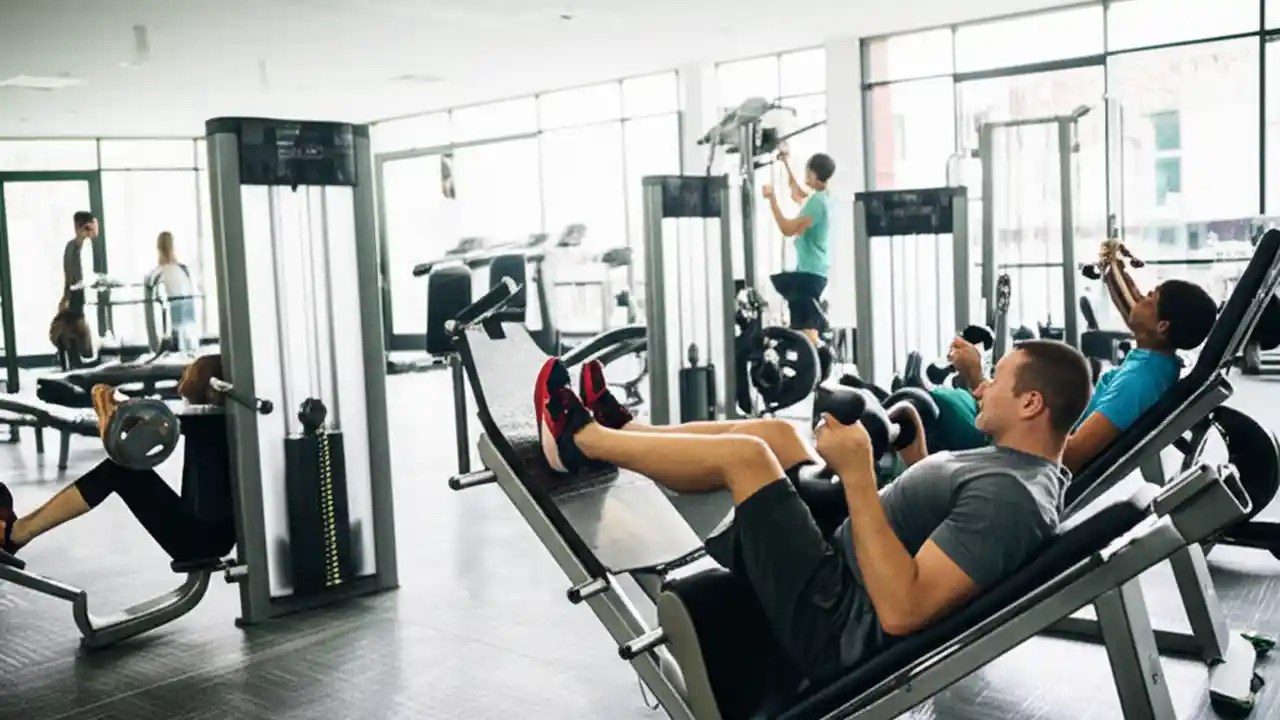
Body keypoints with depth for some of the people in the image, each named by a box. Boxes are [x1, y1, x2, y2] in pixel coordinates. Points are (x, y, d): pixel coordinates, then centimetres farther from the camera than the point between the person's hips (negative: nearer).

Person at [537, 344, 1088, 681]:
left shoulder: (1011, 495, -24)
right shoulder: (1020, 469, 8)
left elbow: (900, 610, -33)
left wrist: (857, 474, -31)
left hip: (836, 624, -10)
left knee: (746, 455, -16)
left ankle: (579, 441, 6)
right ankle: (621, 429, 26)